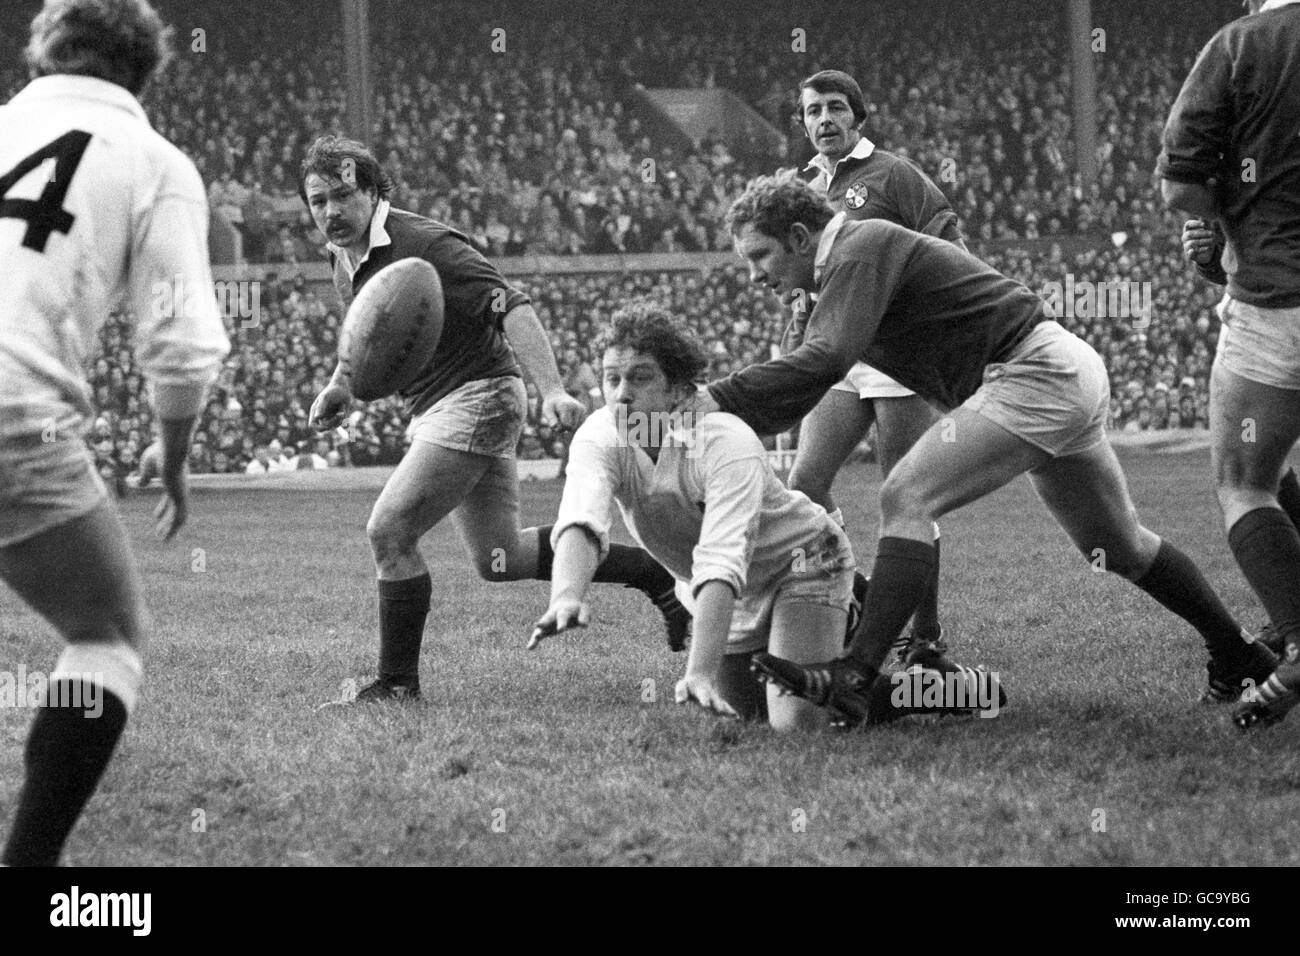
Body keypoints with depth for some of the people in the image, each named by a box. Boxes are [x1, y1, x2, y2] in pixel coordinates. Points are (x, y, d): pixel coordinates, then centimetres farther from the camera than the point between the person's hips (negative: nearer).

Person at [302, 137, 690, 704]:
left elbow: (511, 308, -25)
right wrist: (340, 385, 12)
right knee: (498, 560, 13)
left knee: (388, 533, -14)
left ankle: (398, 682, -2)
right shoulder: (344, 261, 8)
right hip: (436, 409, 9)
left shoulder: (422, 244, -19)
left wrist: (551, 391, -35)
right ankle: (654, 572, 25)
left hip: (477, 397, -9)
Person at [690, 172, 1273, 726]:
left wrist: (722, 401, -26)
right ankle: (1240, 659, 35)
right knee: (1120, 549, 22)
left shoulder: (862, 251, -15)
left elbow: (825, 361, -30)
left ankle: (854, 677, -28)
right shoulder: (843, 268, 15)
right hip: (1066, 376, 11)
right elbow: (807, 374, 16)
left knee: (907, 500, -20)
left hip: (1033, 373, -11)